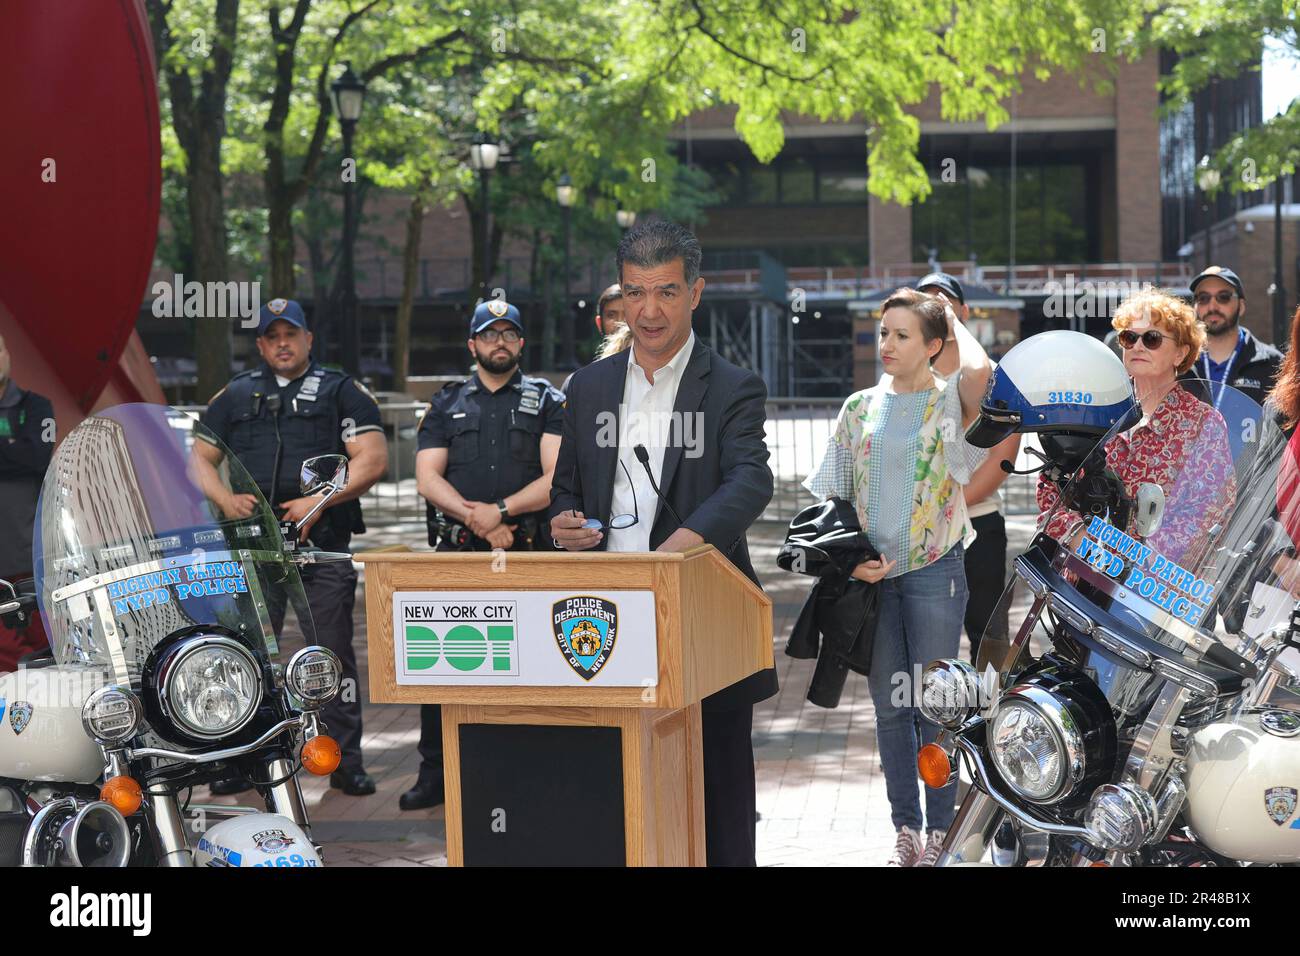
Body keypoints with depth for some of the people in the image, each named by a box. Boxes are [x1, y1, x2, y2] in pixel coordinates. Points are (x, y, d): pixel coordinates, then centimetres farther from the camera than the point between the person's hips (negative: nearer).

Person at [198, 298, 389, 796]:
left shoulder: (342, 391, 7)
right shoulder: (235, 395, 16)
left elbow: (373, 459, -3)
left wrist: (319, 502, -13)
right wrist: (225, 499, -3)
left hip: (324, 544, -2)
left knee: (333, 653, -1)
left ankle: (346, 762, 7)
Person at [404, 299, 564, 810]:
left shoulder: (547, 401, 10)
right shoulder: (446, 404, 17)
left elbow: (557, 478, -2)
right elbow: (427, 477, 5)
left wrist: (501, 510, -14)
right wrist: (476, 519, -10)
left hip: (528, 554, -2)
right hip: (456, 555, 2)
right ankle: (434, 774, 9)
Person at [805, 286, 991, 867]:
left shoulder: (950, 401, -3)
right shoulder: (860, 408, 8)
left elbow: (979, 370, -29)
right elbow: (832, 497, 11)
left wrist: (956, 325, -9)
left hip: (934, 569, -4)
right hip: (873, 575, 4)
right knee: (889, 705, 10)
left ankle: (940, 829, 14)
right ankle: (905, 828, 21)